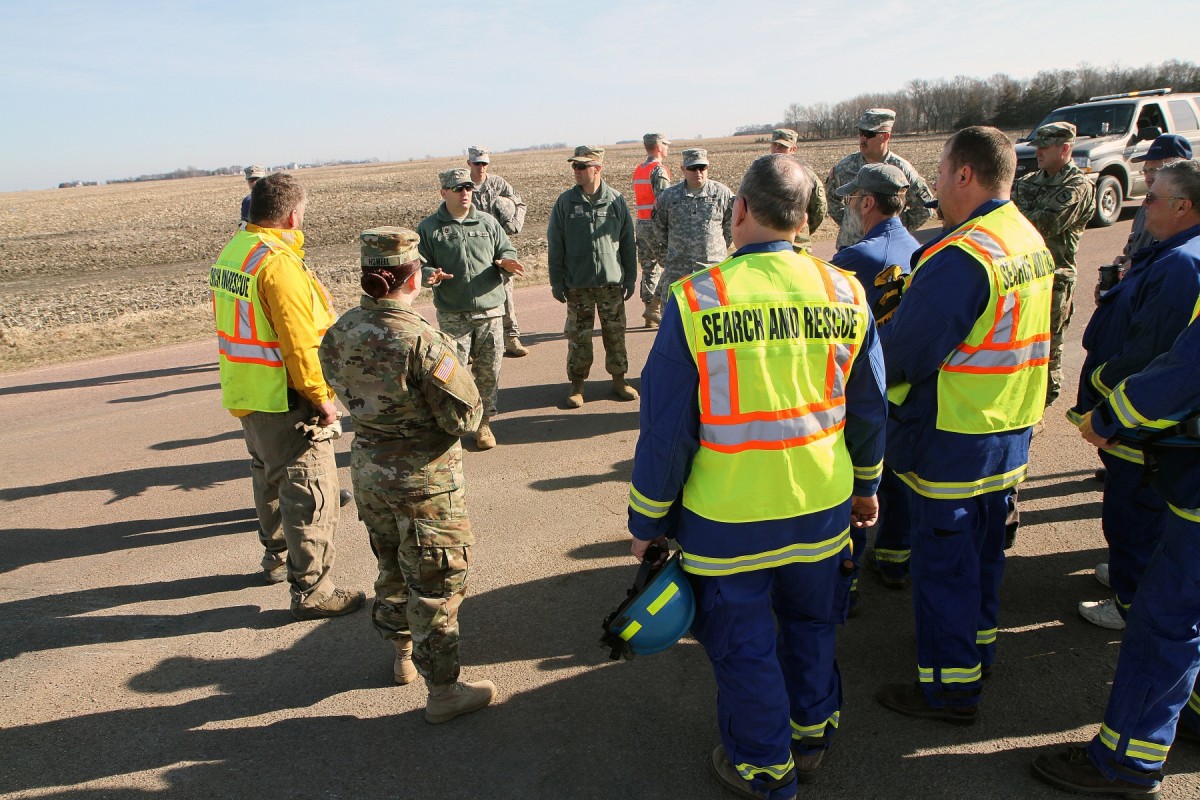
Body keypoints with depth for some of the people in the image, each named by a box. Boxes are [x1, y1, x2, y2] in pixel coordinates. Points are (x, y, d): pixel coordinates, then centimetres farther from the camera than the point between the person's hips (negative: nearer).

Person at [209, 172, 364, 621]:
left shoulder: (231, 252, 8)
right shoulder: (278, 263, -22)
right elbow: (299, 342, -24)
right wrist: (322, 398, -16)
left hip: (244, 394, 10)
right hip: (284, 399, -10)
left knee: (270, 477, 25)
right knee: (310, 492, -2)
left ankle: (276, 558, 43)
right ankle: (311, 591, 6)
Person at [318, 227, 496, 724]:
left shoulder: (340, 332, -6)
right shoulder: (421, 342, -28)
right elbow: (465, 417, -22)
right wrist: (457, 372, -4)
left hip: (367, 471, 7)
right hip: (424, 480, -7)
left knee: (392, 569, 26)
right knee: (436, 585, 8)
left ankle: (403, 655, 46)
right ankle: (443, 691, 21)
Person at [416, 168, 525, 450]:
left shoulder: (488, 222, 8)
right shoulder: (429, 228, 1)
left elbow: (507, 251, 12)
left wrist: (506, 263, -12)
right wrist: (430, 275, -21)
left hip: (491, 311, 3)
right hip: (452, 316, -2)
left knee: (489, 371, 8)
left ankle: (483, 422, 24)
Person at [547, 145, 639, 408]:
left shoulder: (615, 201, 1)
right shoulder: (565, 202, 0)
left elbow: (628, 242, 6)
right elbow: (555, 244, 2)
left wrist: (630, 278, 5)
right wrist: (556, 281, -1)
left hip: (612, 282, 1)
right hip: (577, 285, 0)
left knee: (615, 335, 7)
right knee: (578, 337, 3)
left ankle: (619, 379, 22)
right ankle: (577, 384, 16)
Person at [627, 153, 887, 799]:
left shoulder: (694, 301, -17)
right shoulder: (845, 294, -5)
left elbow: (665, 431, -13)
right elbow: (869, 410, 6)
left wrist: (647, 521, 0)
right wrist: (865, 484, 22)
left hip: (727, 523, -4)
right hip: (823, 507, 4)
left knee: (743, 646, 16)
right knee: (811, 625, 26)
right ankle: (811, 738, 47)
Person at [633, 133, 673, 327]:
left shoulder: (637, 170, 15)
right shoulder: (659, 170, -12)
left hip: (641, 224, 9)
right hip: (655, 224, -9)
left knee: (649, 268, 12)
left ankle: (651, 316, 15)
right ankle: (654, 307, -8)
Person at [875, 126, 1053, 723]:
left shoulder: (960, 256, -25)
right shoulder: (1032, 243, 6)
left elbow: (903, 353, -24)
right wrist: (914, 297, 6)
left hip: (951, 443, -9)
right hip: (1009, 432, 9)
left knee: (942, 561, 5)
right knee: (983, 550, 23)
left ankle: (949, 690, 18)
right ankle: (978, 649, 41)